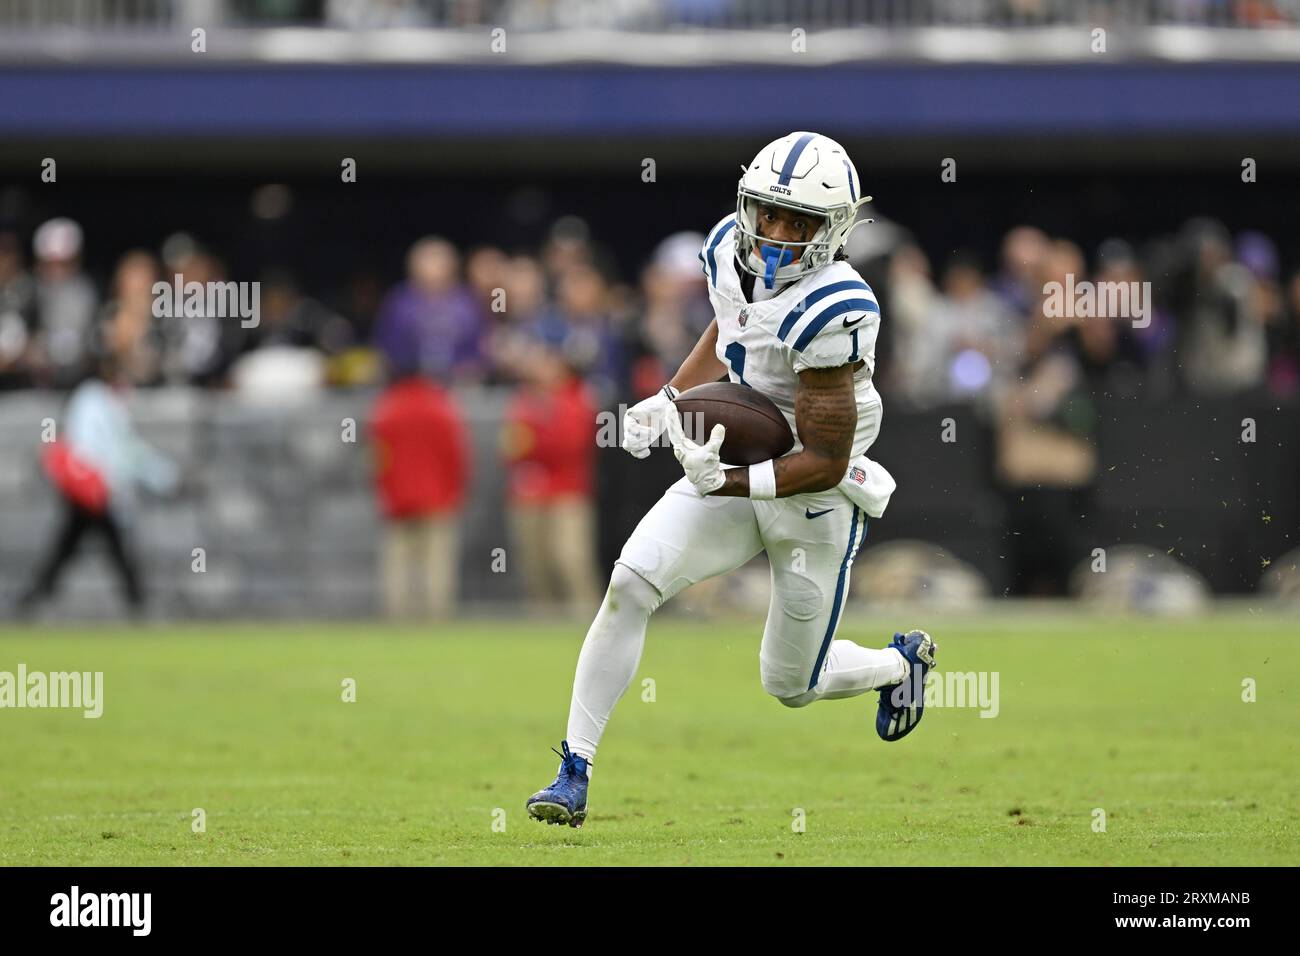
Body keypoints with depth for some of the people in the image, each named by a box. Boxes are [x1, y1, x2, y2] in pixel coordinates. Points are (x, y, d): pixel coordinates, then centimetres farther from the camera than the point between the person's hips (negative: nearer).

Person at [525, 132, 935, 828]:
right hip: (737, 475, 6)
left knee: (791, 685, 11)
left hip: (816, 504, -5)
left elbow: (825, 463, -26)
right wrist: (668, 400, 4)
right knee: (631, 582, -17)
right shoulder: (731, 251, -8)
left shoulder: (829, 310, -30)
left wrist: (727, 483, -33)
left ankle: (900, 662, 46)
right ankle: (573, 774, -11)